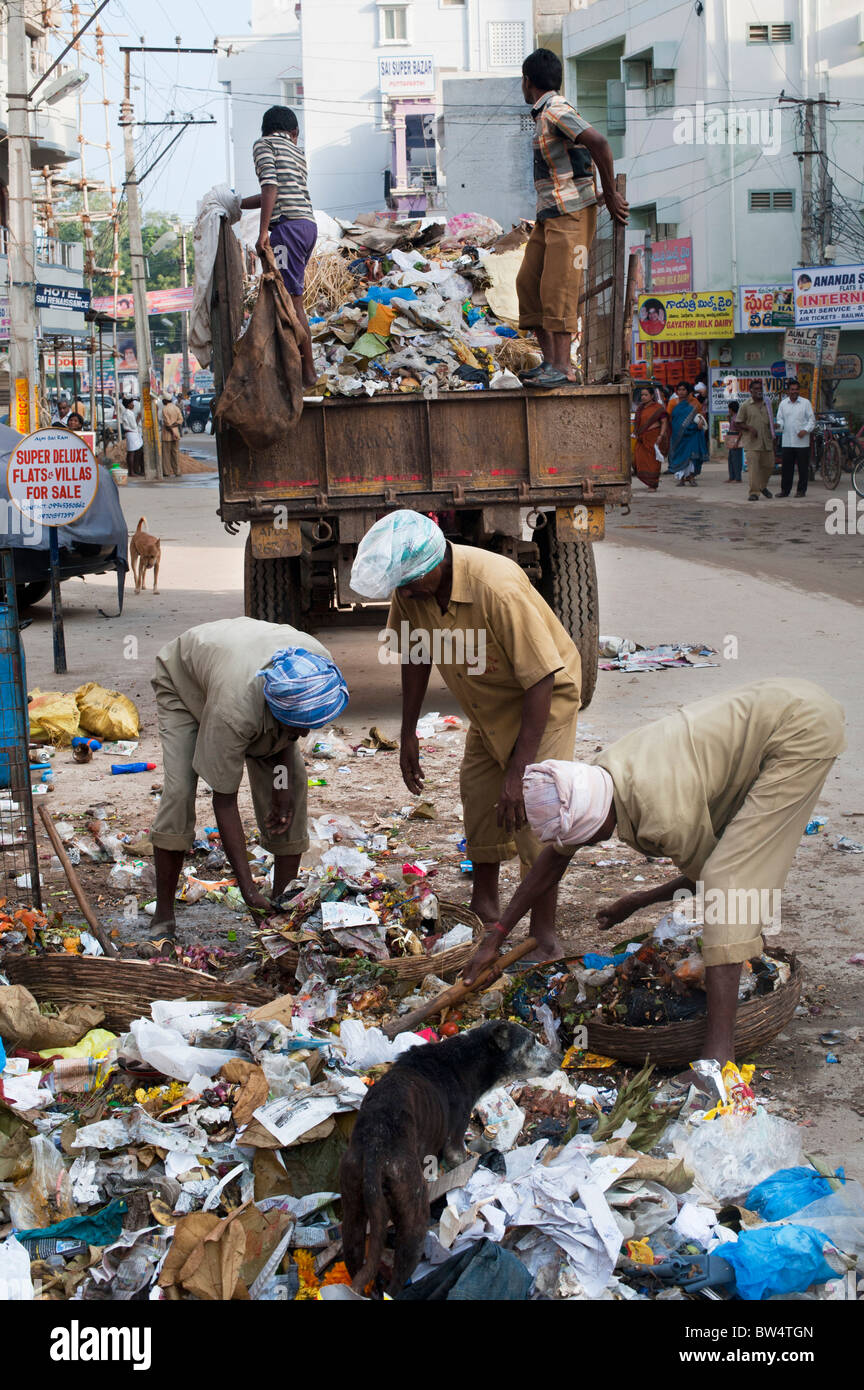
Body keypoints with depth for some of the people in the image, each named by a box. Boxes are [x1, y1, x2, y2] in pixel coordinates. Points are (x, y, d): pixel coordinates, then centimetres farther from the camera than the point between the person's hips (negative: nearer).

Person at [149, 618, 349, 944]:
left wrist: (281, 783, -19)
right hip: (184, 681, -5)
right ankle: (163, 917, -12)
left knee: (294, 784, -10)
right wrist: (248, 891, -38)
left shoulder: (319, 664, -34)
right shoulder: (232, 711, -47)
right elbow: (224, 799, -36)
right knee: (178, 791, -23)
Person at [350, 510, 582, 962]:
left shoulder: (499, 589, -39)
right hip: (488, 706, 7)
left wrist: (517, 773, -33)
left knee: (531, 811, -14)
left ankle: (543, 930, -3)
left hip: (544, 697, -7)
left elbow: (540, 682, -34)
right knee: (477, 793, 12)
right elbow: (416, 656, 2)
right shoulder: (411, 589, -18)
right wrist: (408, 733, 5)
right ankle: (484, 903, 33)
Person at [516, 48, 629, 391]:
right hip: (550, 213, 10)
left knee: (558, 287, -13)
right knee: (529, 282, 5)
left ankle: (562, 366, -13)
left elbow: (599, 143, -25)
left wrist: (610, 195, -19)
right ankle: (550, 360, 6)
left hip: (571, 211, -10)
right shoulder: (543, 115, 18)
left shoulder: (556, 111, -13)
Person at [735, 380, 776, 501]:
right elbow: (739, 423, 1)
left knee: (769, 465, 10)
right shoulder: (746, 406, 0)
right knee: (753, 467, -11)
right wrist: (750, 428, -16)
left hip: (766, 442, 5)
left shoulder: (767, 405, 12)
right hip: (753, 442, -5)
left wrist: (772, 439, 16)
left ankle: (763, 487, 33)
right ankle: (754, 492, -9)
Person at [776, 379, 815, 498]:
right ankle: (785, 490, 10)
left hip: (802, 442, -2)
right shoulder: (783, 404, 12)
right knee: (786, 467, 3)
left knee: (803, 467, 0)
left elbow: (812, 420, 3)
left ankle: (801, 490, 7)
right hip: (787, 441, 2)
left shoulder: (805, 403, 4)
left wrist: (806, 430, -12)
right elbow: (780, 419, 14)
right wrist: (779, 425, -9)